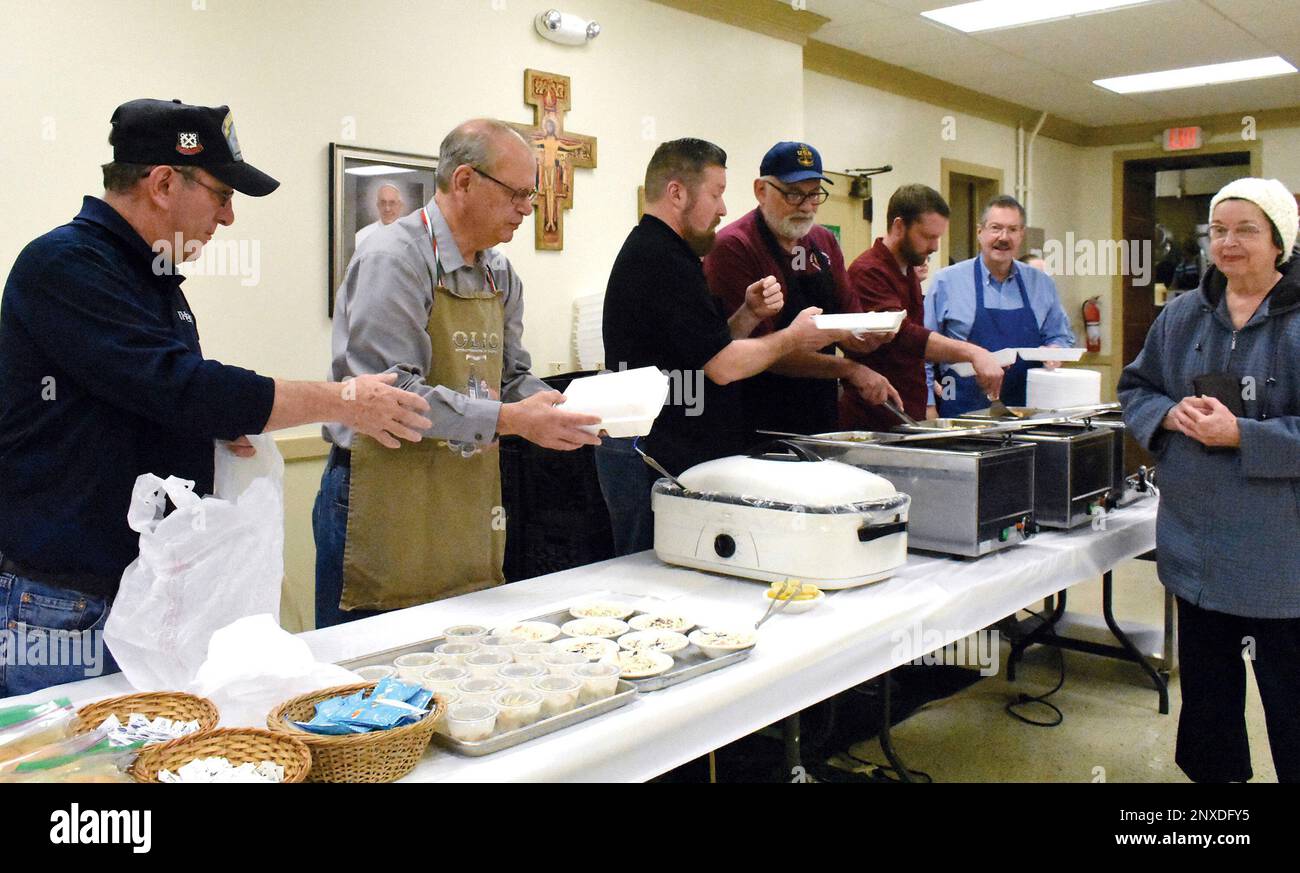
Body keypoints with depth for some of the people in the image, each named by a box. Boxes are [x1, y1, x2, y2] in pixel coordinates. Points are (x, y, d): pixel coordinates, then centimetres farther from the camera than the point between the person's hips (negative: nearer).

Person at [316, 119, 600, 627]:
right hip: (388, 508, -7)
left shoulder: (499, 274, 12)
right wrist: (508, 420, -24)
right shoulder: (394, 260, -14)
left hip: (469, 517, 8)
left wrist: (562, 410, -3)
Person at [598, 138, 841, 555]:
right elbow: (724, 366, -18)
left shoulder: (647, 249, 16)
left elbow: (705, 346, 19)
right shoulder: (662, 260, -18)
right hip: (658, 458, -11)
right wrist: (793, 338, -4)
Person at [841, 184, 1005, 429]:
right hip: (873, 422, -9)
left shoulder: (909, 273, 16)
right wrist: (972, 352, -36)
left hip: (910, 418, 9)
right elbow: (902, 335, -30)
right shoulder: (868, 272, -16)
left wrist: (926, 405, 19)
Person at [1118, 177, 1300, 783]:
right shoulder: (1182, 316, 7)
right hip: (1197, 543, 5)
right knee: (1205, 683, 19)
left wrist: (1240, 434, -23)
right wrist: (1171, 414, -8)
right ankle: (1210, 772, 36)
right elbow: (1134, 388, 12)